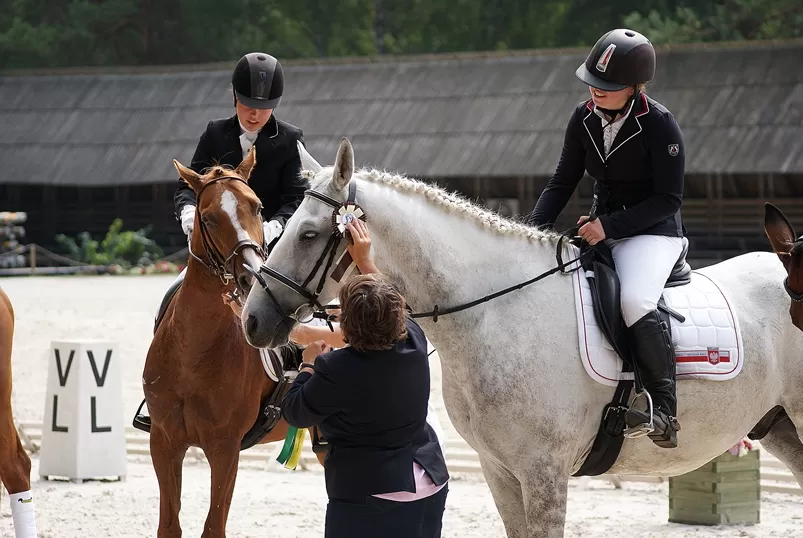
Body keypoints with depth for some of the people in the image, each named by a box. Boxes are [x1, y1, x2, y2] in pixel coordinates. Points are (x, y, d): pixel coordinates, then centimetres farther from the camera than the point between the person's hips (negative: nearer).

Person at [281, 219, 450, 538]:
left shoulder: (338, 370, -21)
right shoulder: (415, 345, -4)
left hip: (371, 499, -7)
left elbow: (294, 412, -4)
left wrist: (309, 365, 11)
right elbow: (394, 307, 21)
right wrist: (364, 261, 27)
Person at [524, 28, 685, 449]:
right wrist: (532, 229, -8)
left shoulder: (659, 124, -16)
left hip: (654, 232, -7)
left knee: (634, 301, -34)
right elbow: (563, 182, 8)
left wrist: (609, 225, -23)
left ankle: (664, 408, -24)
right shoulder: (585, 119, 1)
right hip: (600, 231, 7)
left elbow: (668, 199, -15)